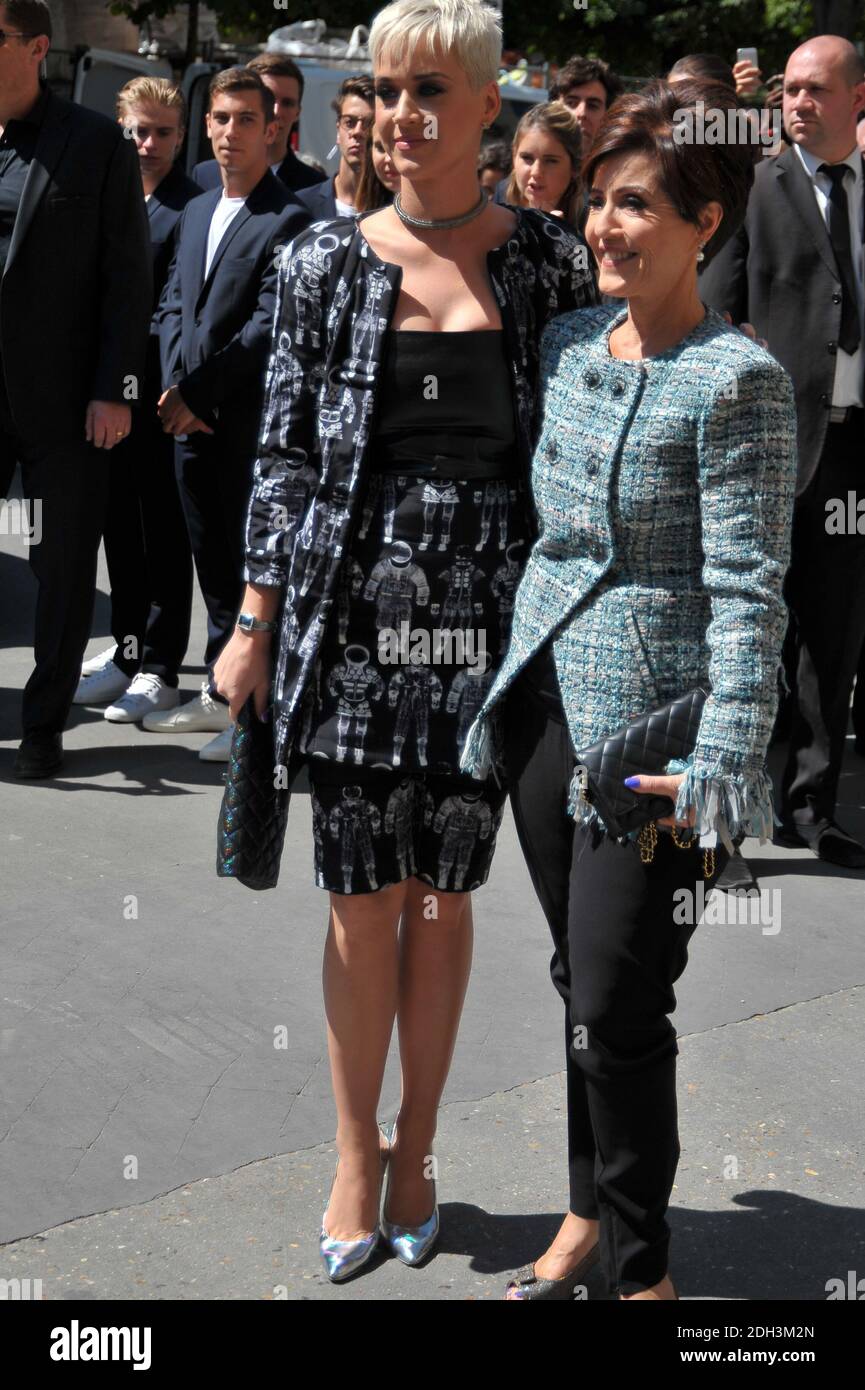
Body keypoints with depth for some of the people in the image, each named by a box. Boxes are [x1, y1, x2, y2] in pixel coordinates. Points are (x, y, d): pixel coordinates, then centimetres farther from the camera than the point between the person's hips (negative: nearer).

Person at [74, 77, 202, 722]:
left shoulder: (192, 208, -7)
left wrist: (177, 389, -20)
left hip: (162, 397, -6)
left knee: (165, 534, 2)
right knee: (121, 528, 14)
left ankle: (160, 667, 9)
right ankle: (128, 649, 26)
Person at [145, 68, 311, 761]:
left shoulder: (289, 220, -8)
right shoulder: (197, 212, 16)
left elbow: (269, 324, -15)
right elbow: (173, 305, 16)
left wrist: (200, 391, -13)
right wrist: (174, 385, 0)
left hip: (250, 419, -7)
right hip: (190, 417, 7)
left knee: (250, 563, -2)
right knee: (212, 560, 13)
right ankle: (219, 695, 22)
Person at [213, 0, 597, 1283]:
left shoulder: (550, 261, 2)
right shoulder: (328, 261, 3)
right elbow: (287, 448, 5)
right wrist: (256, 623, 2)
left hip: (487, 604, 0)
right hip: (353, 600, 0)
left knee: (443, 894, 8)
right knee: (363, 896, 4)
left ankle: (415, 1155, 25)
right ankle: (355, 1160, 21)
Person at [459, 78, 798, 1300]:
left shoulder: (737, 380, -13)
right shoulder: (567, 344, 8)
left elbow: (748, 592, -16)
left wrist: (721, 768, -22)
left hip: (649, 733, -6)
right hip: (545, 705, 7)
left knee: (616, 1012, -1)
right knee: (579, 983, 17)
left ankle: (640, 1268, 19)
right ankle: (588, 1217, 34)